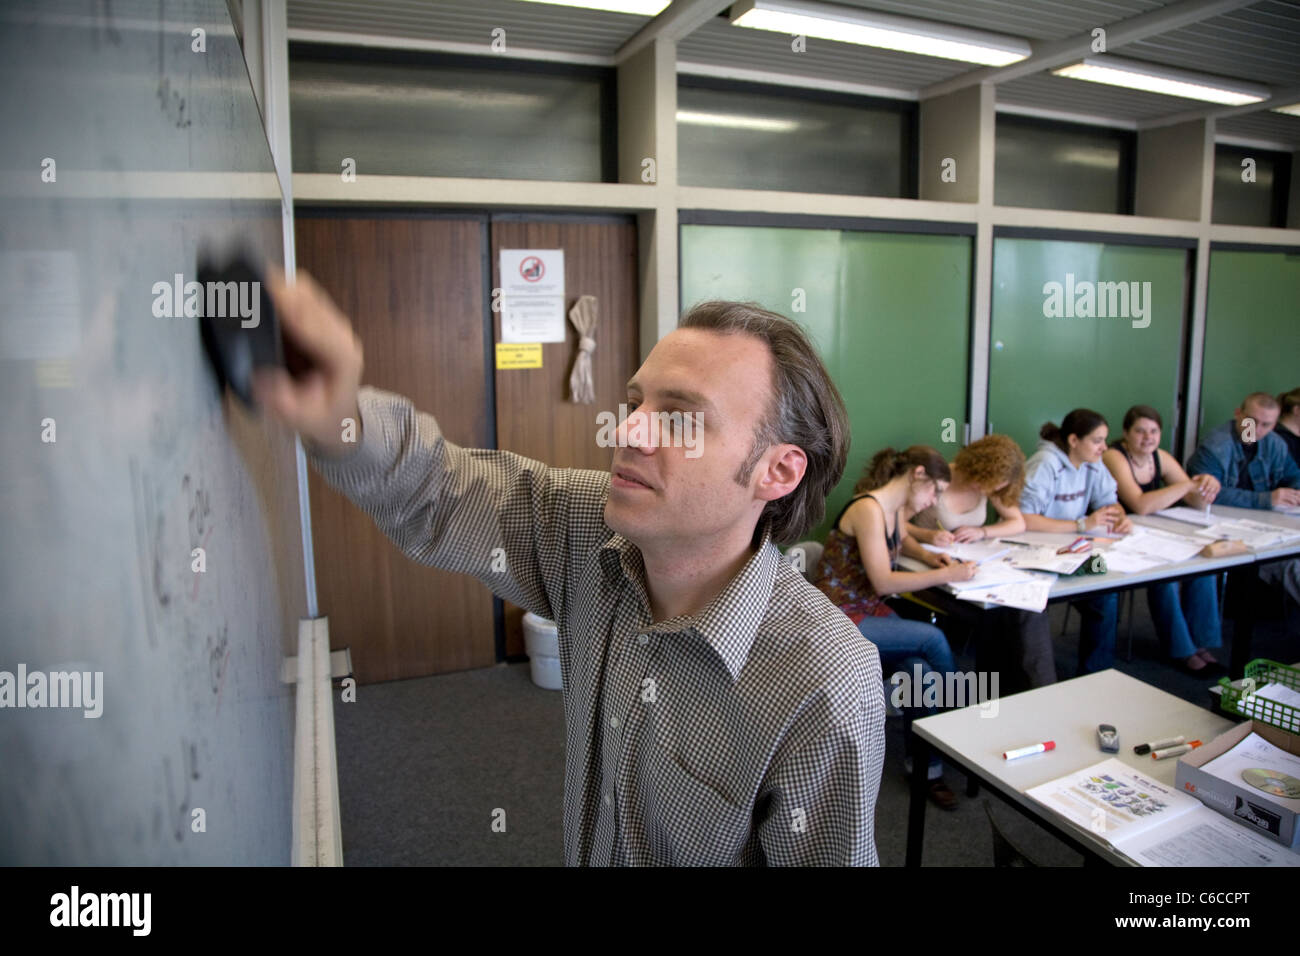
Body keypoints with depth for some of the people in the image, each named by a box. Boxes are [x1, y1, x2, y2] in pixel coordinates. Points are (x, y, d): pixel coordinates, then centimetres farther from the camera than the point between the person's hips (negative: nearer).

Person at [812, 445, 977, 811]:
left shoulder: (897, 508, 8)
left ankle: (928, 768, -7)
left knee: (919, 669, -18)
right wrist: (946, 575, -17)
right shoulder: (868, 509, -19)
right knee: (932, 638, -18)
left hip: (872, 610, 8)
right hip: (841, 617, -8)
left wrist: (929, 556, 11)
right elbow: (883, 581, -22)